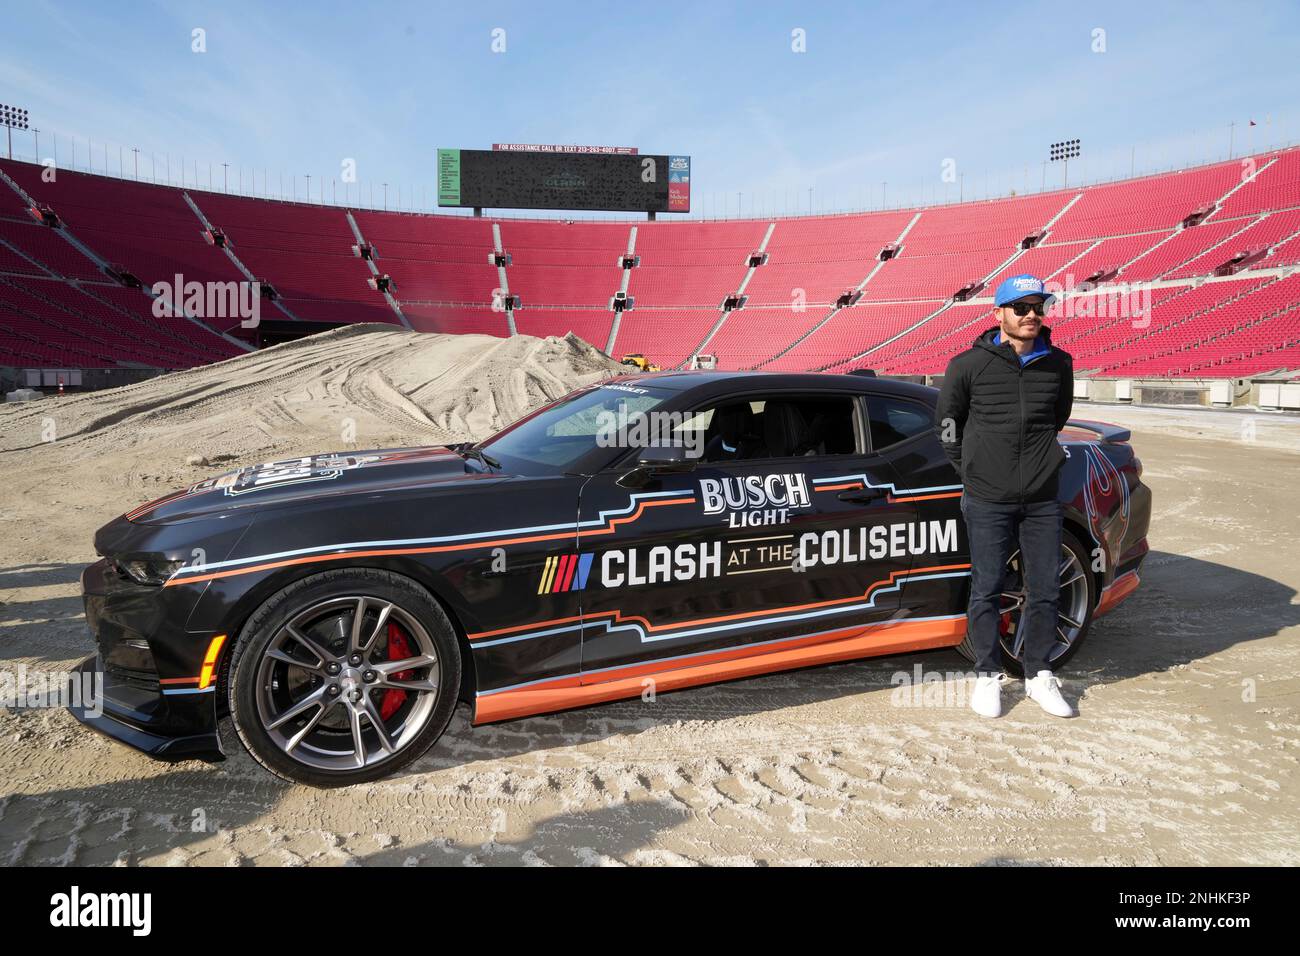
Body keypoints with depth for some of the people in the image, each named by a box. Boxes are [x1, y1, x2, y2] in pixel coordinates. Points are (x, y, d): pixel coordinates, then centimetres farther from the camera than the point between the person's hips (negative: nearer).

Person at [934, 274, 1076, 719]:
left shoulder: (1058, 364, 4)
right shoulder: (970, 364, -5)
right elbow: (946, 421, 7)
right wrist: (970, 470, 6)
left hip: (1042, 498, 3)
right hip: (988, 499, -3)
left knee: (1045, 589, 9)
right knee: (987, 590, 4)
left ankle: (1039, 676, 24)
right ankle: (988, 677, 19)